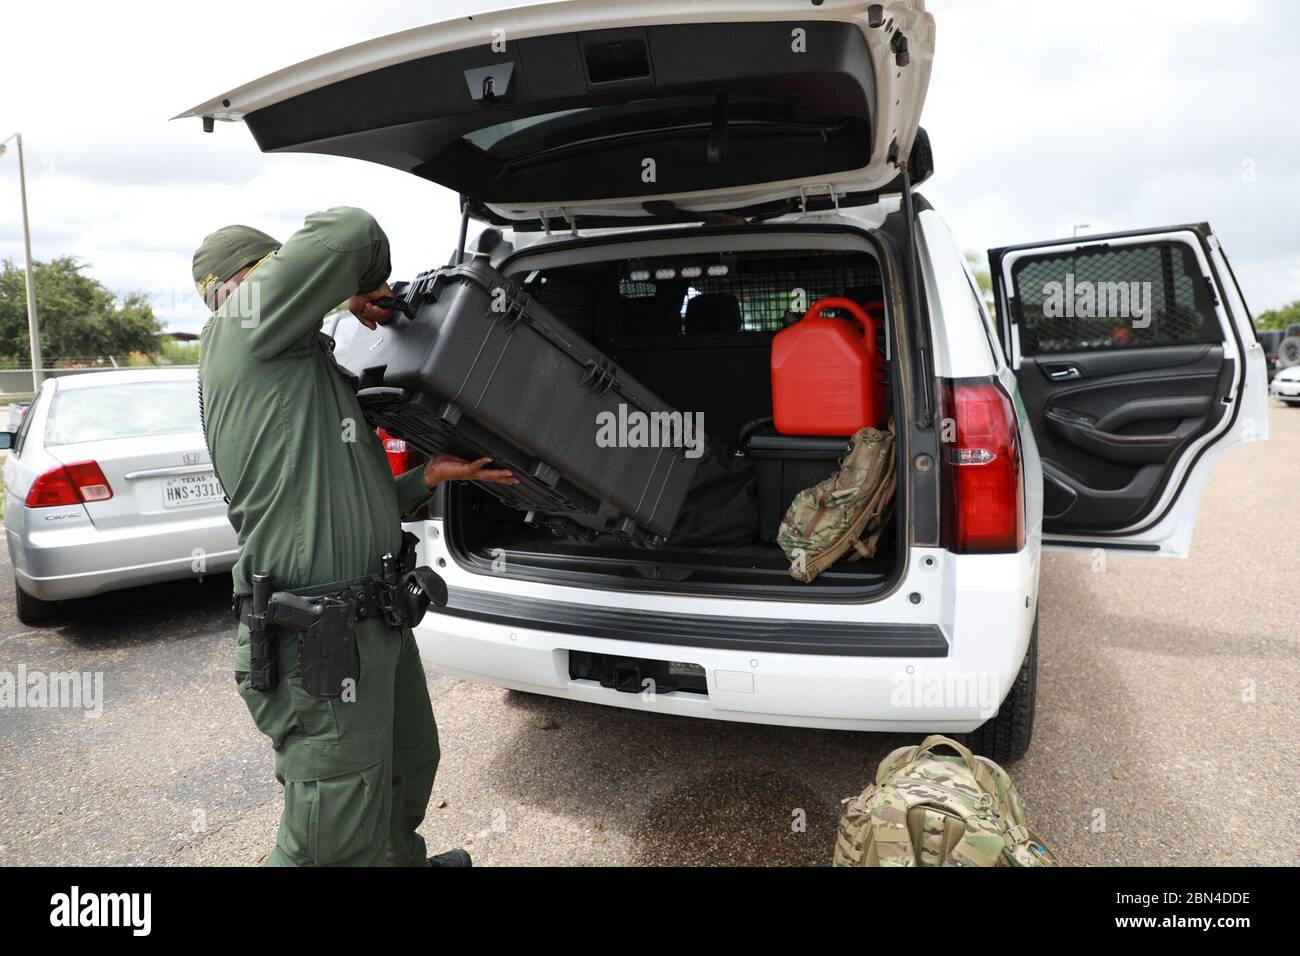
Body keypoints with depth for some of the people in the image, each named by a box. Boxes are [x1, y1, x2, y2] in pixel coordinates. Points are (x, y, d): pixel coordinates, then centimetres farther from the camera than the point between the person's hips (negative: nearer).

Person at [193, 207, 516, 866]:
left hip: (378, 625, 10)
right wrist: (366, 287, -1)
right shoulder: (242, 329, -10)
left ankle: (405, 859, 53)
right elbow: (348, 232, -21)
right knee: (337, 845, 2)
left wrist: (431, 475, 9)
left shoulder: (311, 371, 19)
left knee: (410, 765, 29)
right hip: (319, 647, -10)